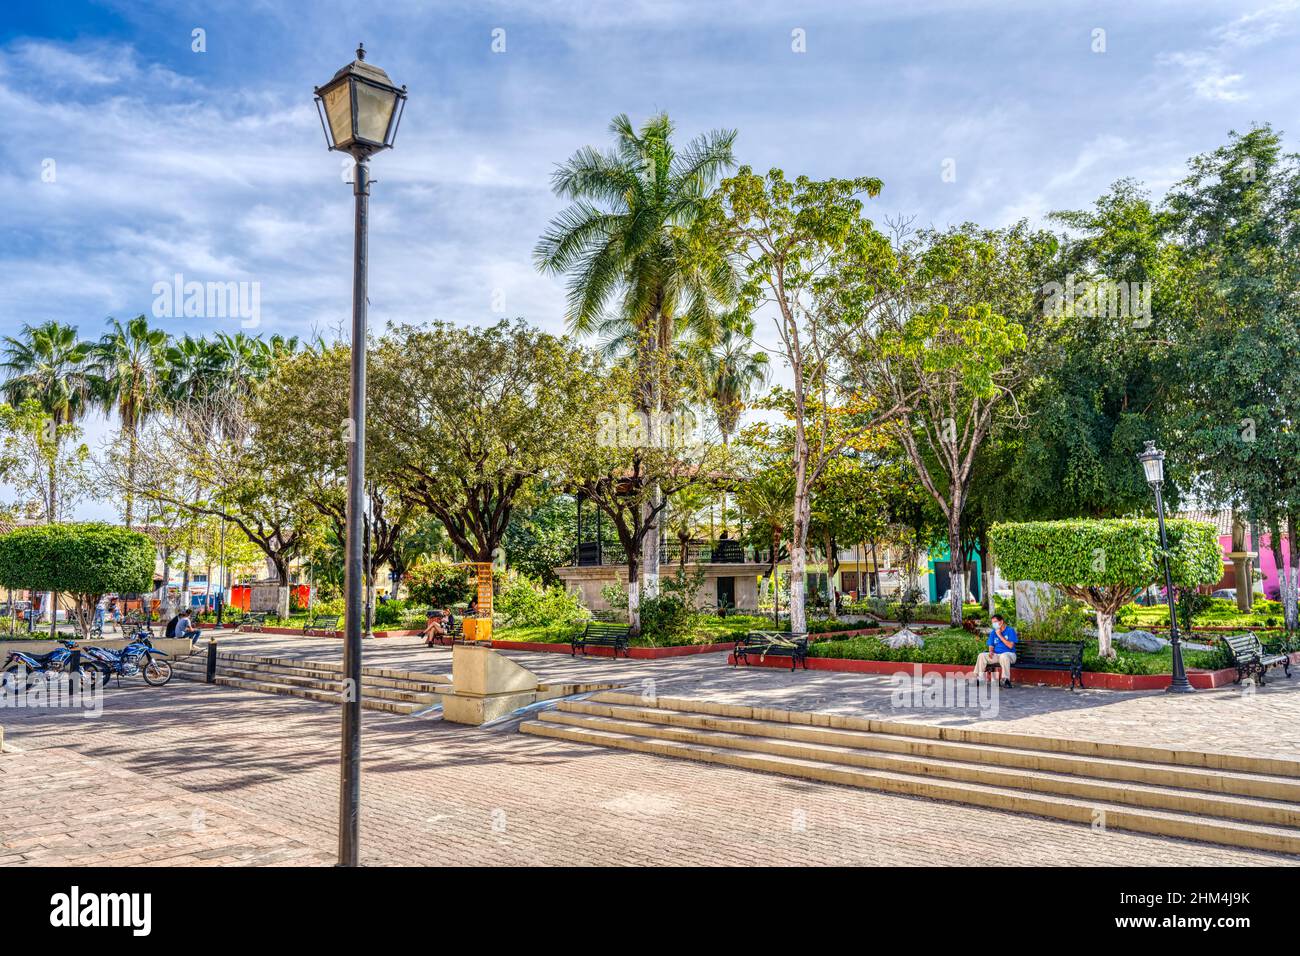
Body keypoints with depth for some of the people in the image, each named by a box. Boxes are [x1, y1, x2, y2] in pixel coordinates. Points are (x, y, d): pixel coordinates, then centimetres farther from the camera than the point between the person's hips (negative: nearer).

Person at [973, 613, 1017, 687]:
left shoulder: (1010, 630, -4)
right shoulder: (993, 632, 12)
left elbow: (1010, 645, -14)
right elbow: (991, 645, 14)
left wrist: (1000, 635, -17)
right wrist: (990, 651, -9)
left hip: (1009, 654, -5)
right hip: (996, 655, 5)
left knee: (1003, 656, -41)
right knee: (982, 655, -19)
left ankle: (1006, 679, -34)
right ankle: (979, 678, -16)